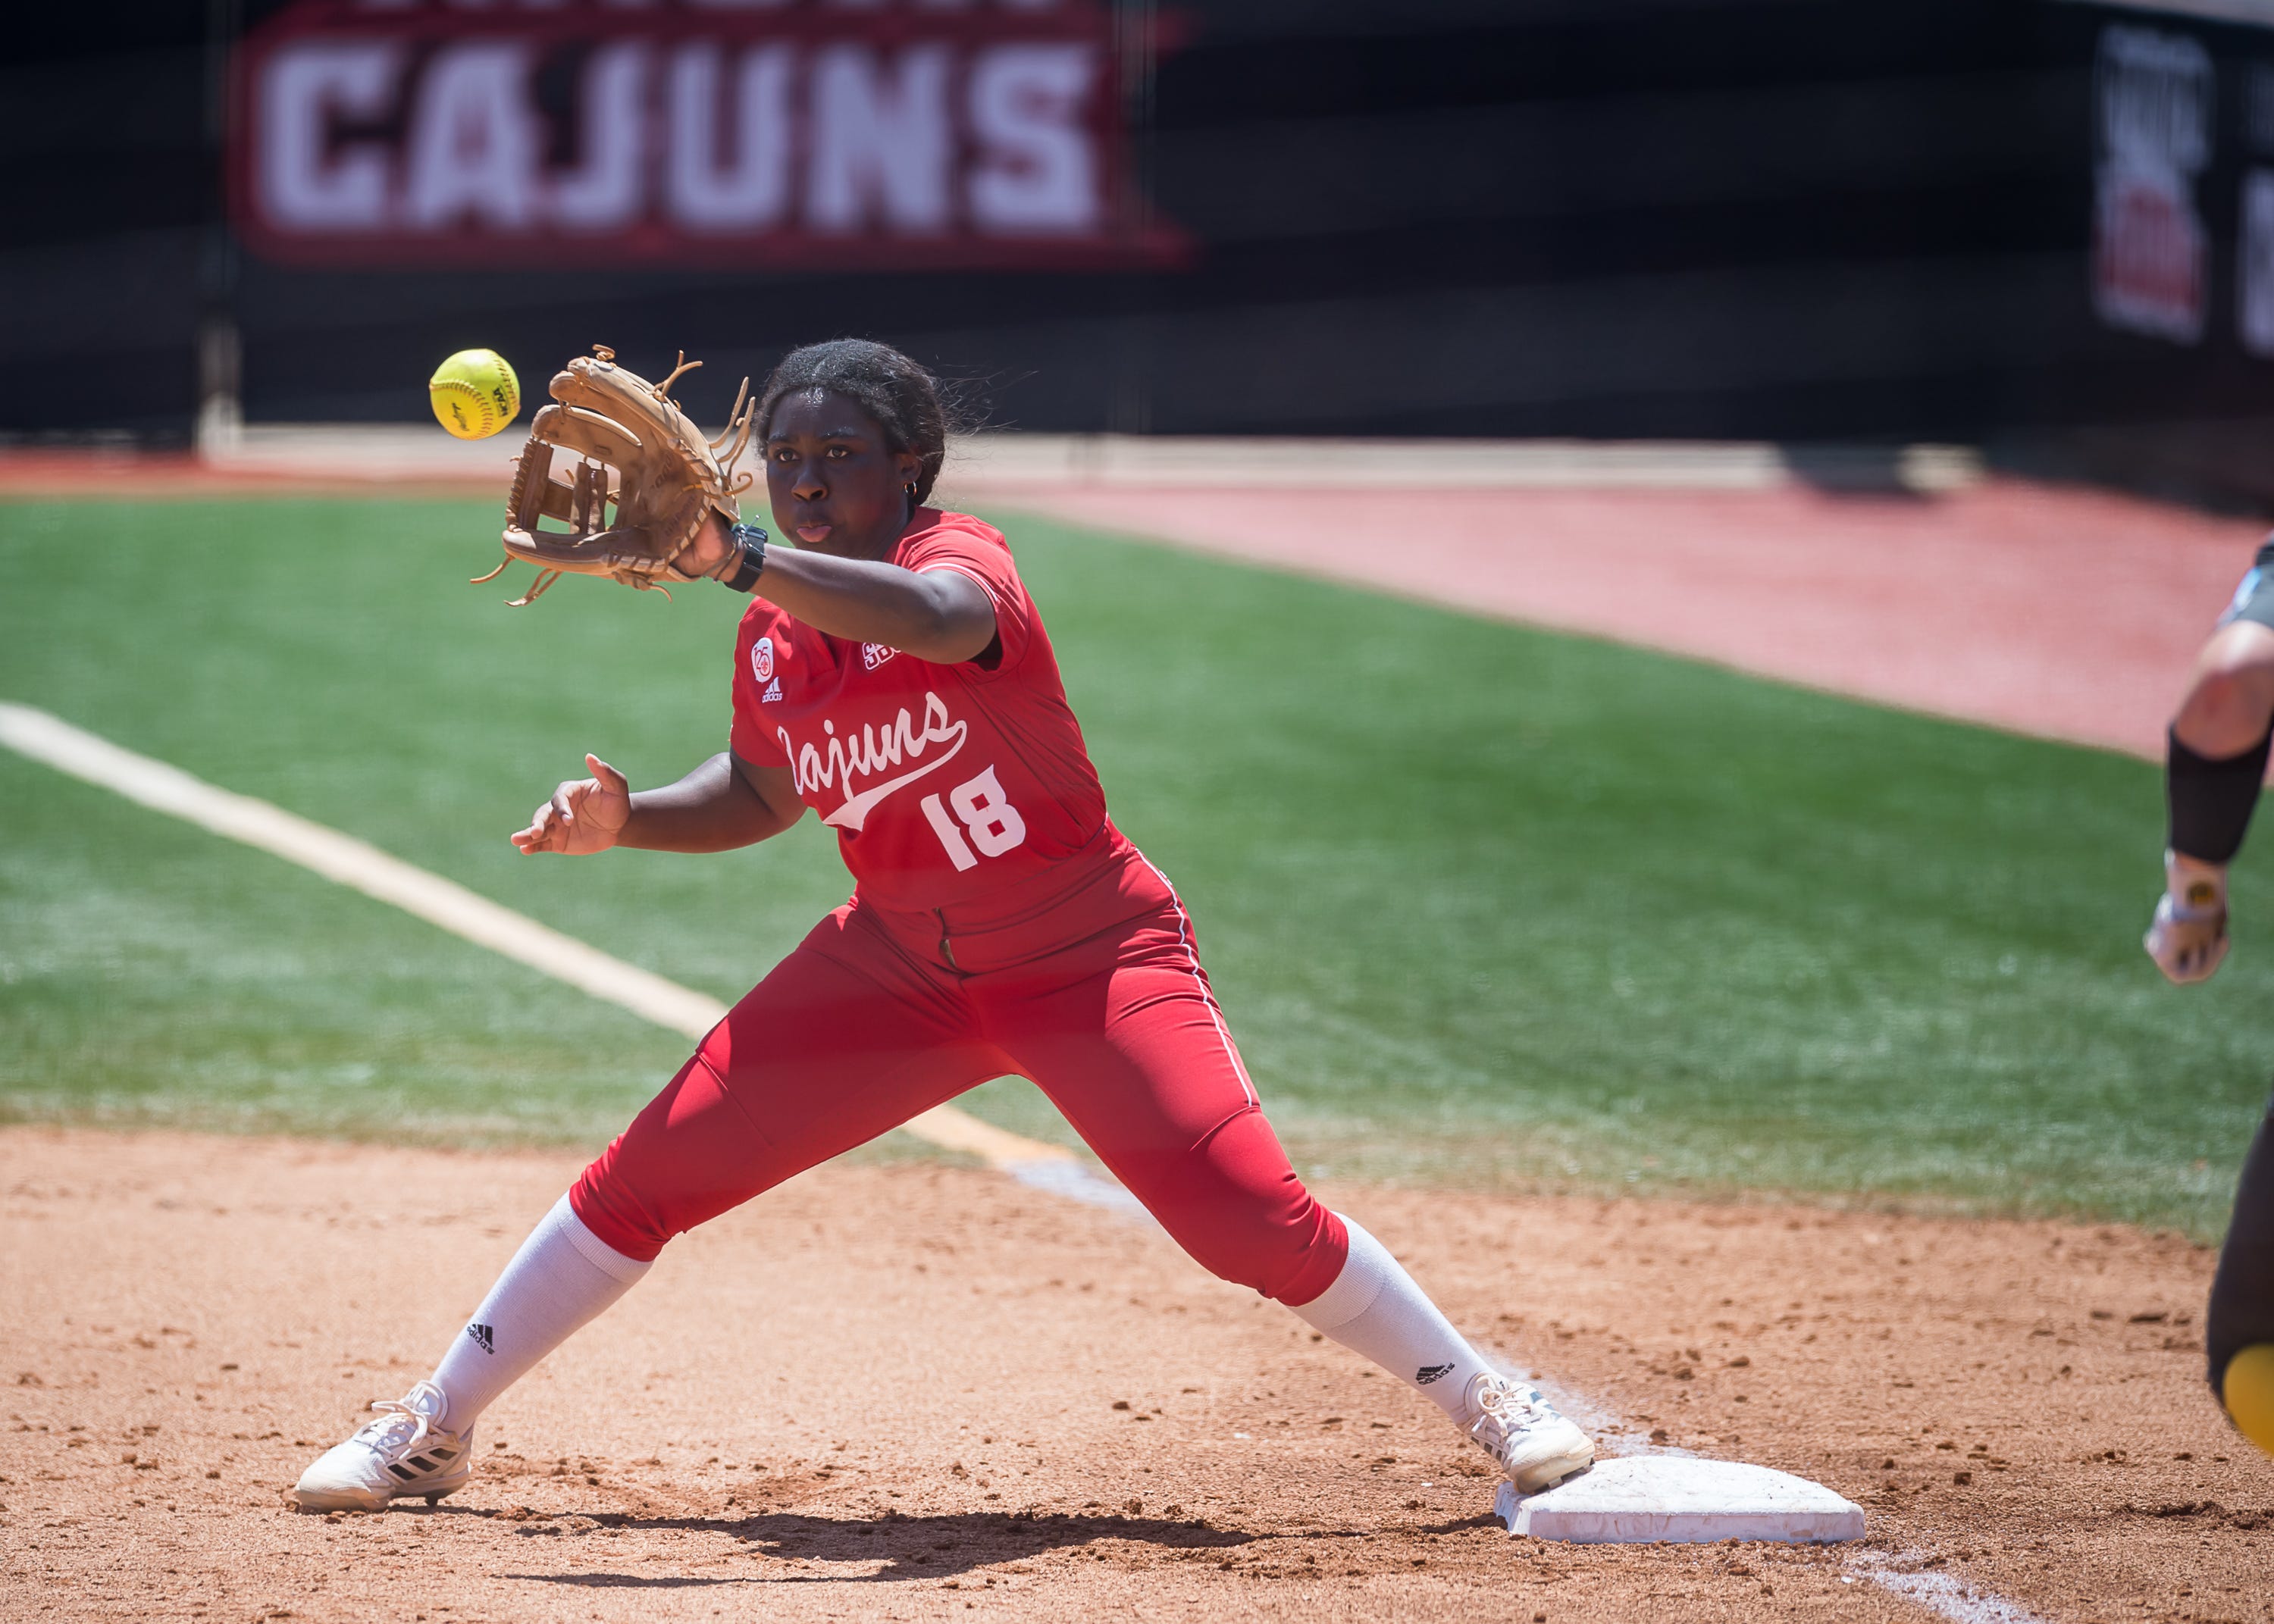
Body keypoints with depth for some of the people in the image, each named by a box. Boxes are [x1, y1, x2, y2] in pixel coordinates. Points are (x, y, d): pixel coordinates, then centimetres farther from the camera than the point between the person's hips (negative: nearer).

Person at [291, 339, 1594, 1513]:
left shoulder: (961, 555, -20)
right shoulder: (772, 638, -1)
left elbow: (934, 619, -47)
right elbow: (765, 792, 17)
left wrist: (732, 558, -58)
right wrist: (629, 820, -3)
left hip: (1091, 956, -5)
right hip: (899, 964, 5)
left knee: (1247, 1211, -20)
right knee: (652, 1171, -2)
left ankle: (1488, 1403, 0)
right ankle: (433, 1433, 11)